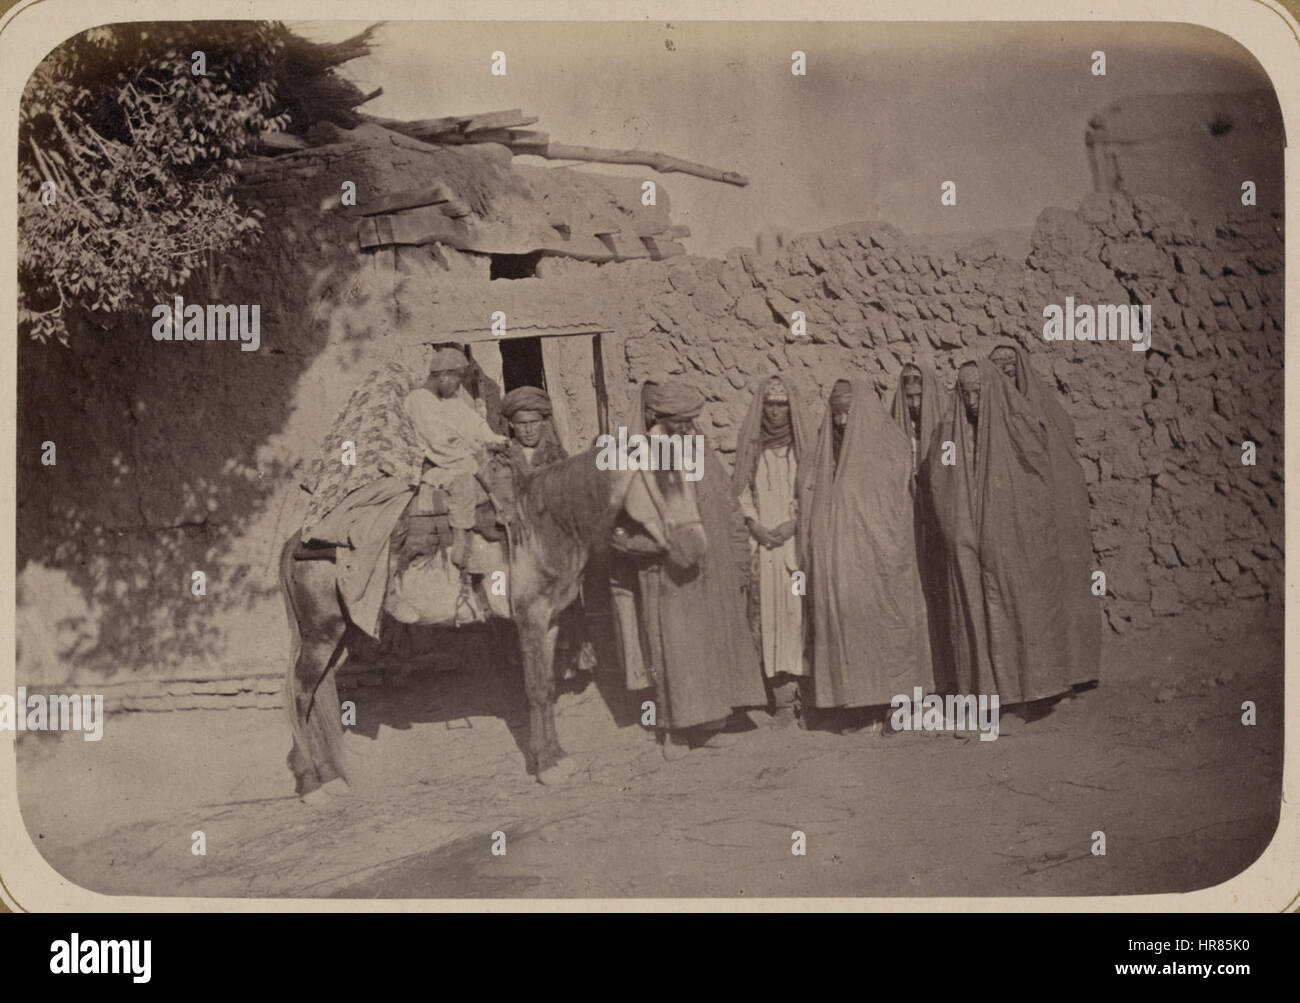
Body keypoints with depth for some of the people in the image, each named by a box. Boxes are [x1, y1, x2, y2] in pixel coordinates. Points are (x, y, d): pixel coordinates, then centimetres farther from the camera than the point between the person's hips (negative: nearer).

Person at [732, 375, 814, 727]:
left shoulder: (803, 445, 6)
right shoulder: (749, 446, 8)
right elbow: (740, 491, 7)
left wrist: (793, 523, -9)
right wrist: (754, 525, -6)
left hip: (796, 539, -1)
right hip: (760, 541, 1)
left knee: (797, 611, -8)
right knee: (768, 613, -4)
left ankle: (802, 684, -6)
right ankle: (780, 697, -1)